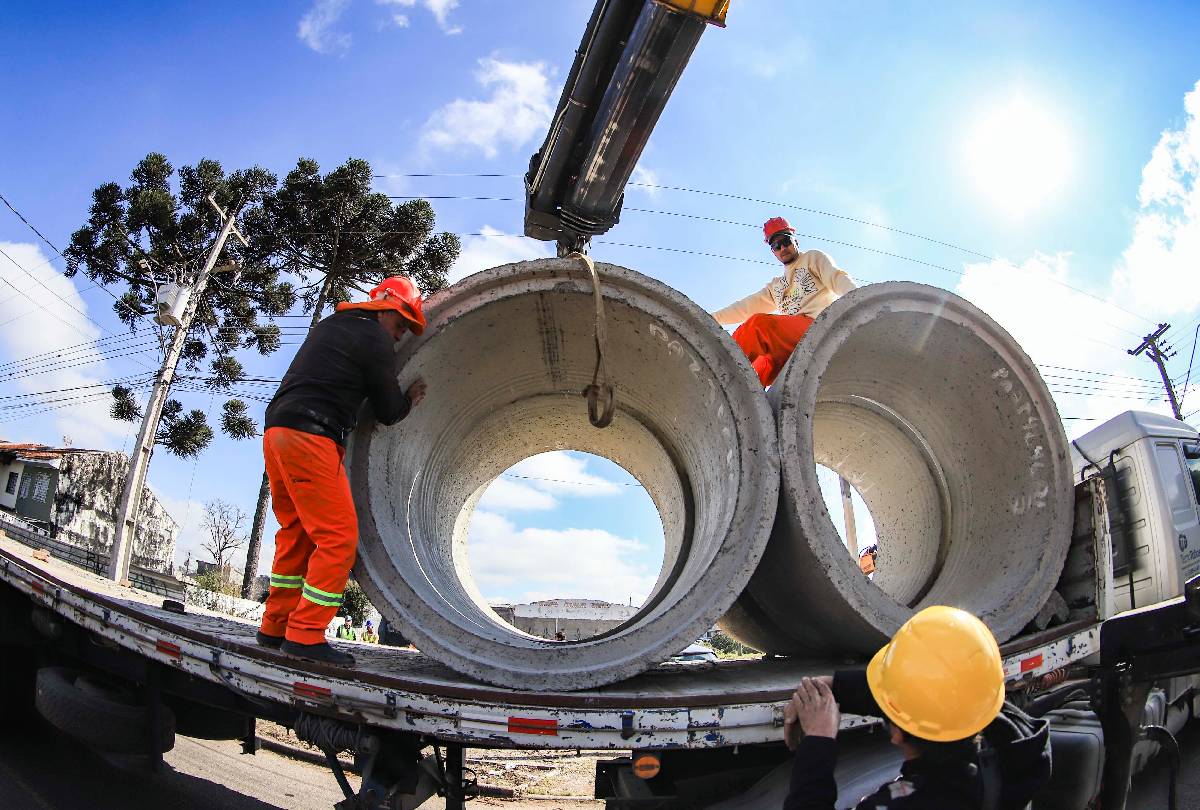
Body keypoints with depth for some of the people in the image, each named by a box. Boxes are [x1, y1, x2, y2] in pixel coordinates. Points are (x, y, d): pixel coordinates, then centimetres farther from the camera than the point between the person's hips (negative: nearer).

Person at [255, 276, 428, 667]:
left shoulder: (330, 325, 23)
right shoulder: (374, 337, -3)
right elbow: (389, 412, 0)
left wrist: (391, 388, 24)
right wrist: (412, 397, 20)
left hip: (276, 432, 10)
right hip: (310, 439, -10)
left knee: (296, 533, 15)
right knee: (338, 537, -7)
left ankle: (276, 627, 19)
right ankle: (305, 635, -6)